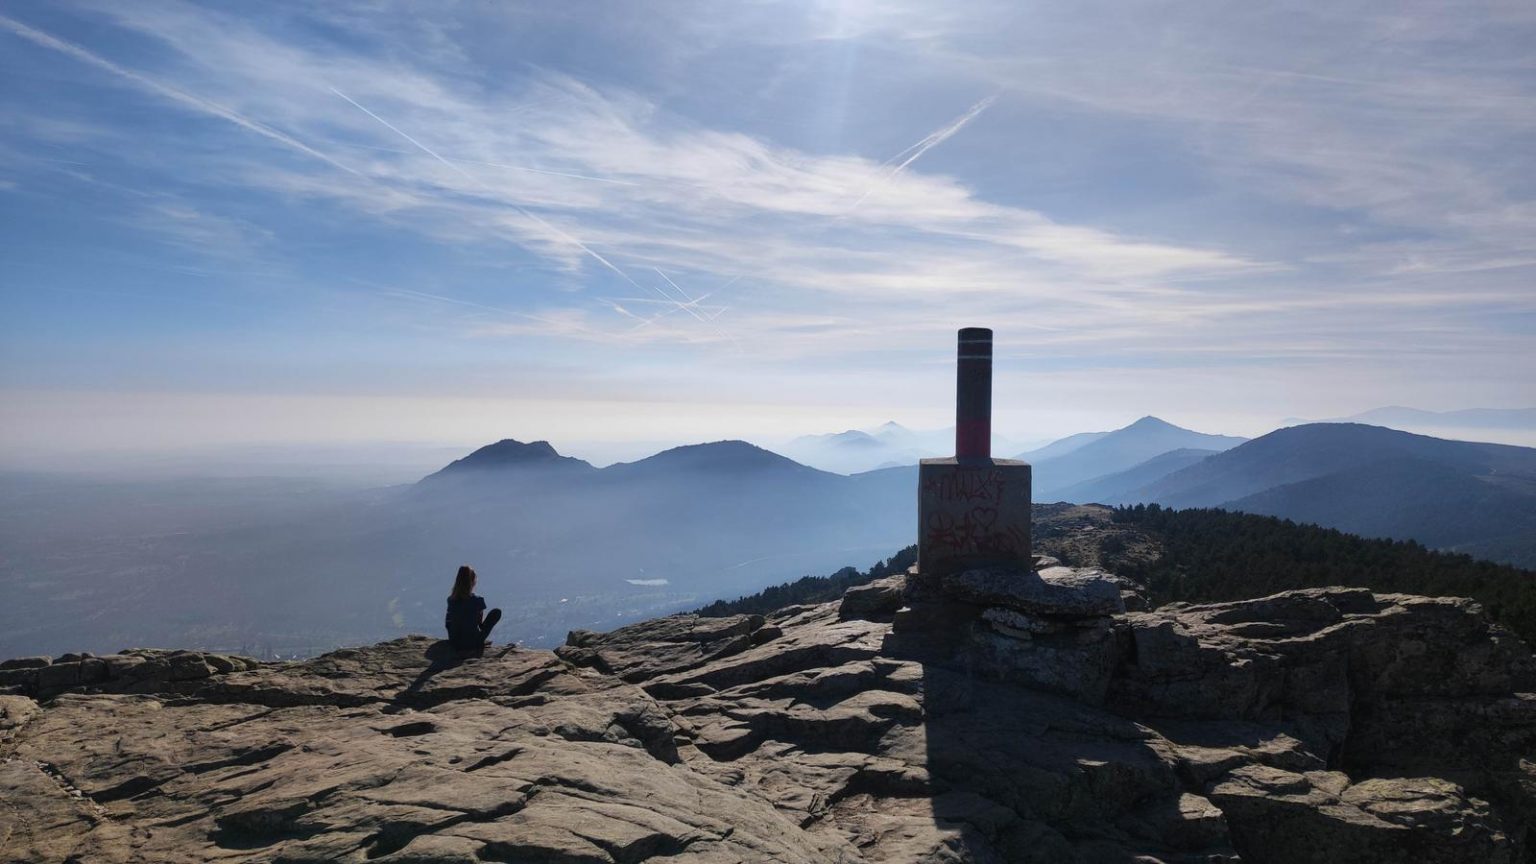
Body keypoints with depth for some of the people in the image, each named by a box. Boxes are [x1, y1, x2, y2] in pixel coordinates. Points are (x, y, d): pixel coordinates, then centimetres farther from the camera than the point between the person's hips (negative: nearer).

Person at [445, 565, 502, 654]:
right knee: (496, 612, 7)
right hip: (472, 644, -4)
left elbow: (447, 623, 9)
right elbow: (480, 623, -1)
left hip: (454, 644, 5)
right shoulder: (477, 600, -17)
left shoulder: (451, 600, -6)